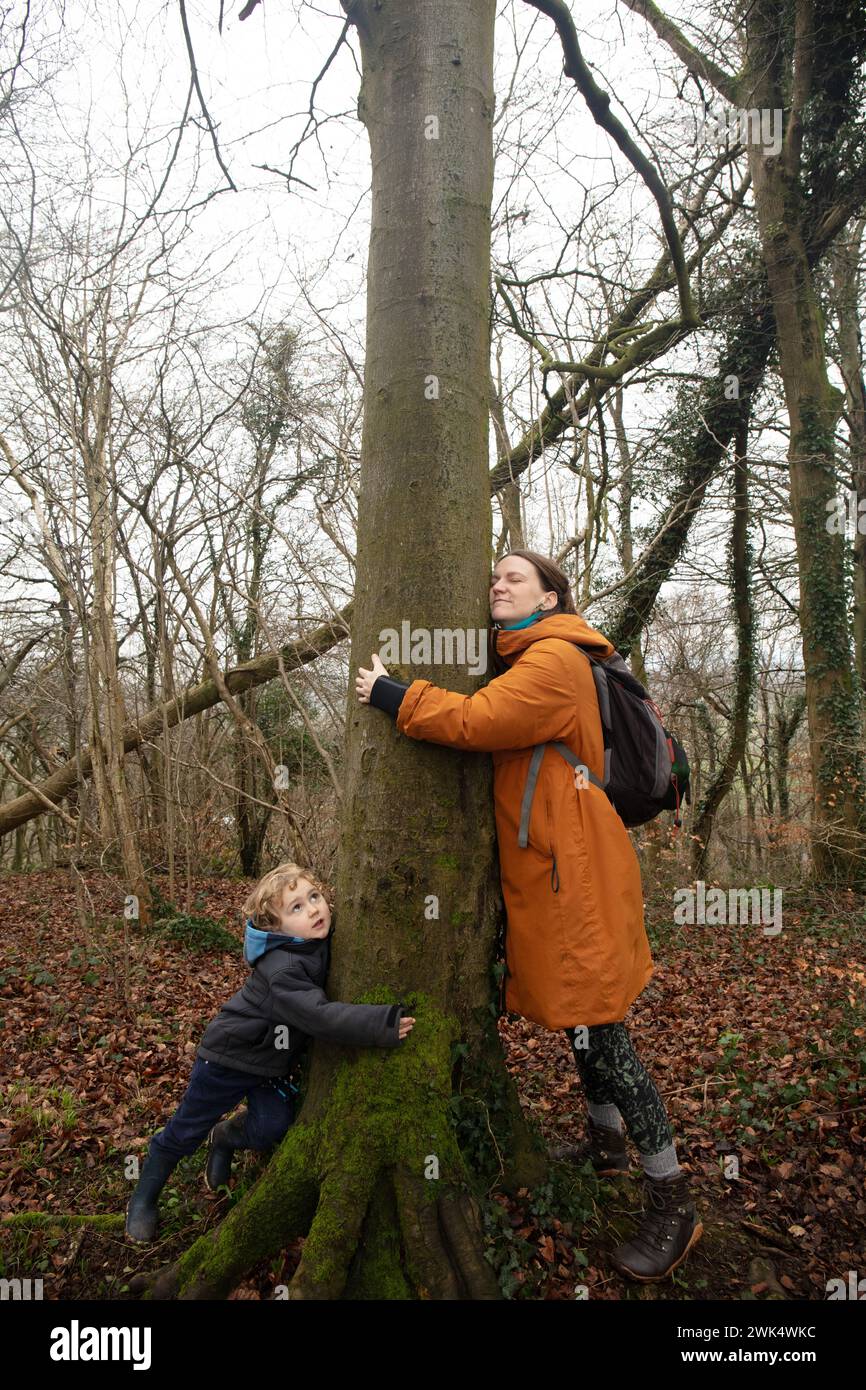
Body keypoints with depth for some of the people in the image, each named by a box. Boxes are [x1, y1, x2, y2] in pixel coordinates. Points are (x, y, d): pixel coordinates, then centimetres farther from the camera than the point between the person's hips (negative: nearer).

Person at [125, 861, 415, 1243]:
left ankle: (225, 1137, 28)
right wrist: (384, 1024, -50)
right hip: (229, 1054, -6)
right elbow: (321, 1017, -46)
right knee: (186, 1131, 9)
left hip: (273, 1063, 6)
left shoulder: (325, 943, -13)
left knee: (273, 1126, -5)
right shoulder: (280, 969, -37)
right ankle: (144, 1198, 36)